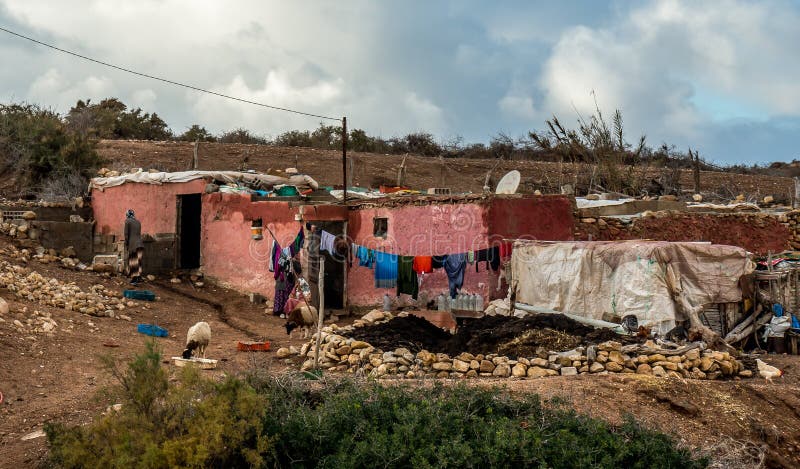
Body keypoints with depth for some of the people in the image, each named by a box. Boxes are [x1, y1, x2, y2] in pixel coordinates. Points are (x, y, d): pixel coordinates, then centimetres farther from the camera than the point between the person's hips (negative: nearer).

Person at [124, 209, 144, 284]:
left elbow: (126, 234, -8)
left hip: (132, 244, -5)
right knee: (138, 260, 10)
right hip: (139, 243, 5)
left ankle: (134, 278, -4)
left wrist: (126, 245, -5)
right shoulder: (138, 222, 15)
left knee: (132, 261, -1)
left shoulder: (127, 221, -3)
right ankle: (139, 277, 4)